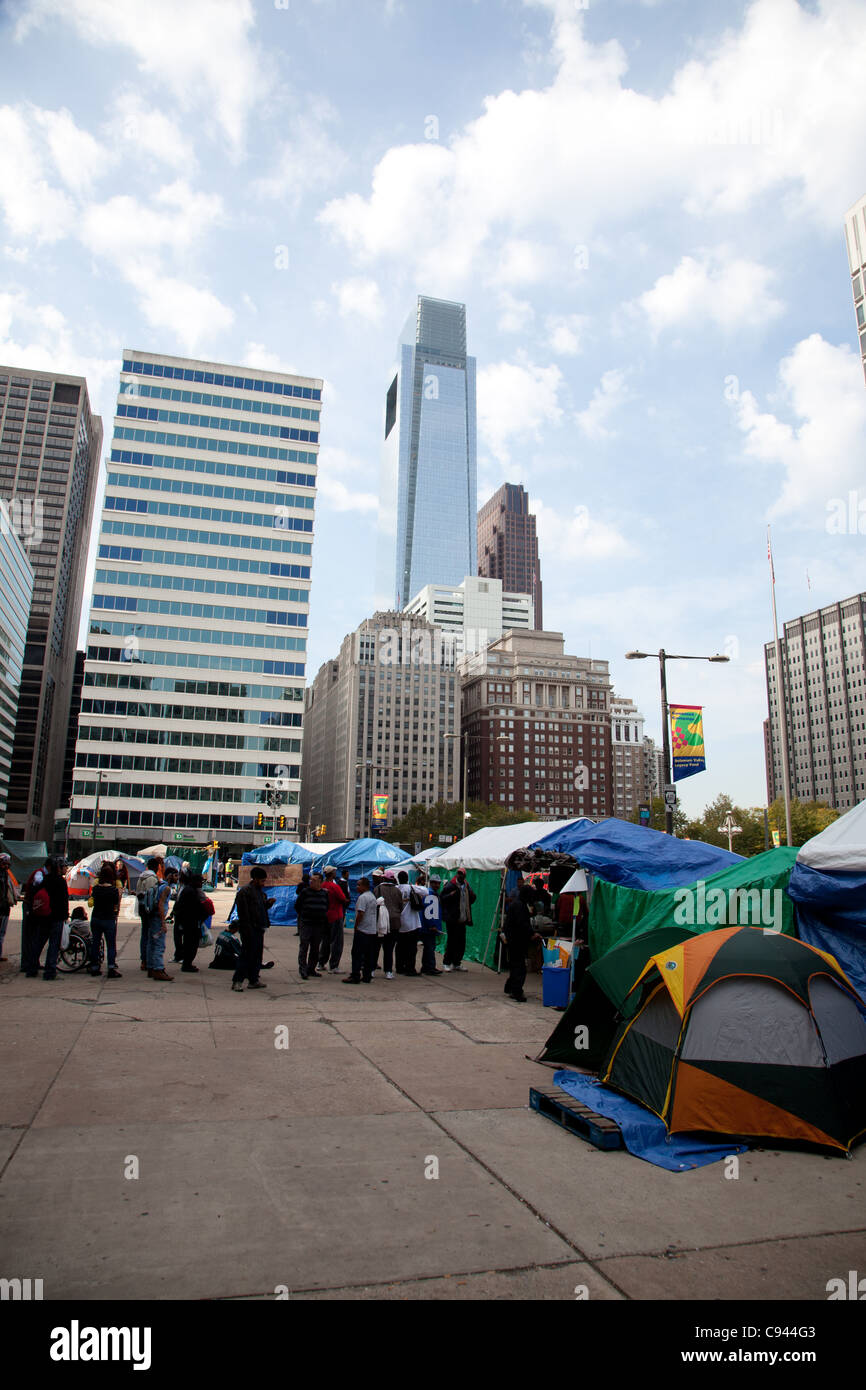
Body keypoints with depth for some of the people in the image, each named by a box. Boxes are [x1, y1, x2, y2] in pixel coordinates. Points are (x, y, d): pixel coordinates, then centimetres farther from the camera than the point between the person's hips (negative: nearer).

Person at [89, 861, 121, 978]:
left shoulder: (96, 888, -2)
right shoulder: (114, 889, -14)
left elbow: (92, 902, 10)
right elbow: (116, 905, -5)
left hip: (95, 918, 4)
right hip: (109, 919, -4)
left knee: (95, 943, 15)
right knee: (111, 945, 3)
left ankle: (94, 968, 21)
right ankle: (111, 968, -5)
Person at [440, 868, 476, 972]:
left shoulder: (466, 886, 16)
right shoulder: (450, 885, -4)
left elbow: (470, 901, 28)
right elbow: (441, 898, -9)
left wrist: (472, 896, 5)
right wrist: (451, 894, -24)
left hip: (462, 919, 6)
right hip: (452, 919, -6)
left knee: (461, 942, 8)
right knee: (452, 941, -4)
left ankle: (457, 963, 20)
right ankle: (446, 963, 8)